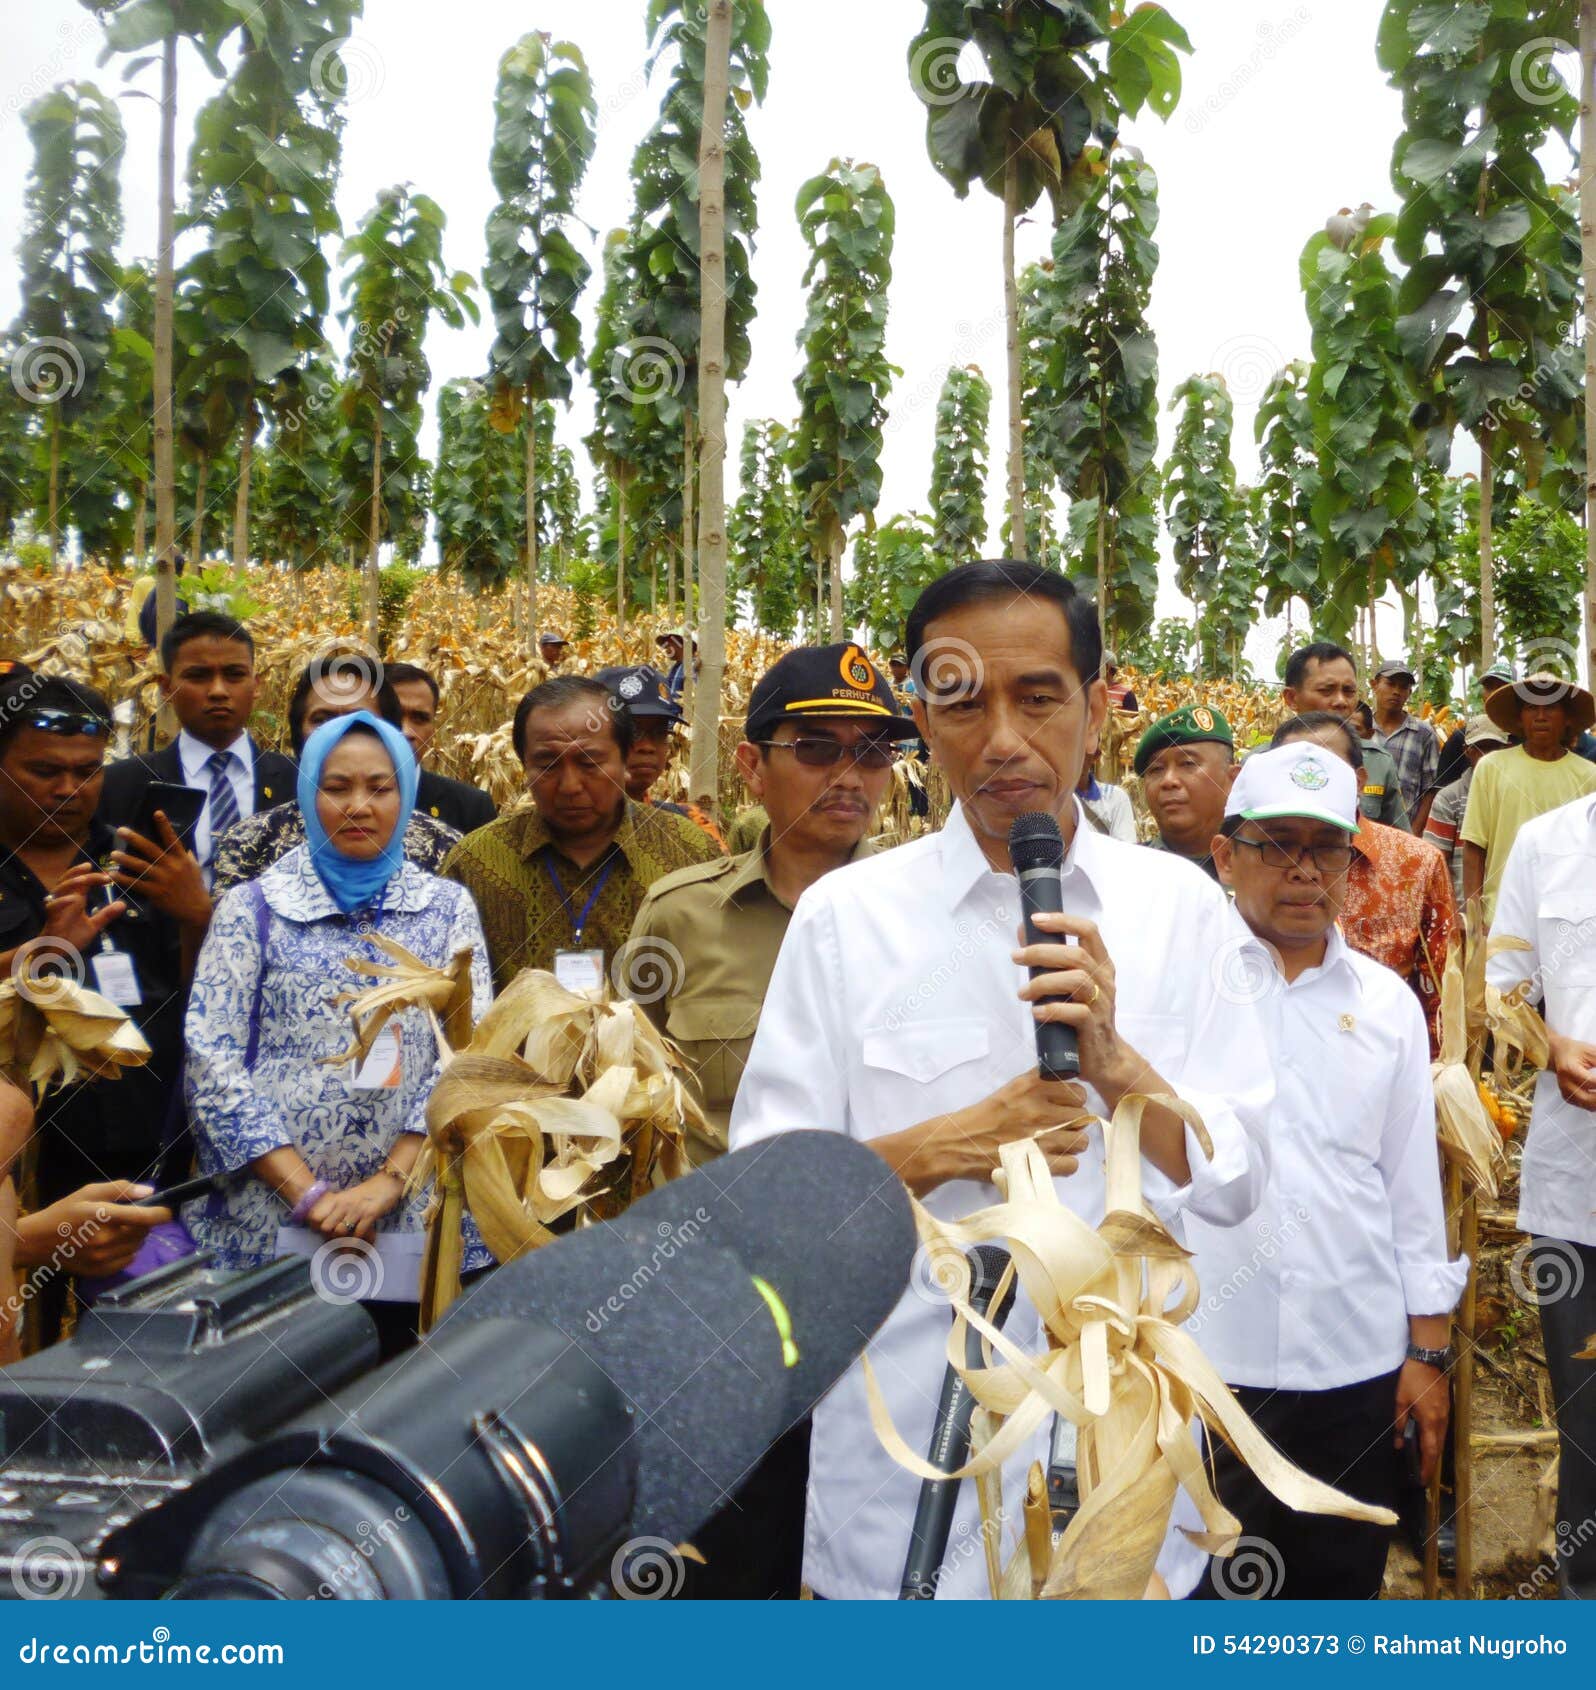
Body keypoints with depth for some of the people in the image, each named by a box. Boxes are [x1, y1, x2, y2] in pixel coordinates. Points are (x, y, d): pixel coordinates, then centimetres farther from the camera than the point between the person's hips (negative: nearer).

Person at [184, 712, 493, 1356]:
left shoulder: (447, 907, 6)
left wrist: (387, 1182, -14)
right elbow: (212, 1061, -5)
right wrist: (309, 1194, -13)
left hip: (418, 1220, 1)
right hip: (268, 1220, -1)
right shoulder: (252, 907, 2)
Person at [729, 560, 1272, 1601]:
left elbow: (1239, 1184, -3)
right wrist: (943, 1148, -21)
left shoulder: (1179, 904, 0)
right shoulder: (846, 914, -6)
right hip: (907, 1452, -1)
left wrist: (1114, 1059, -19)